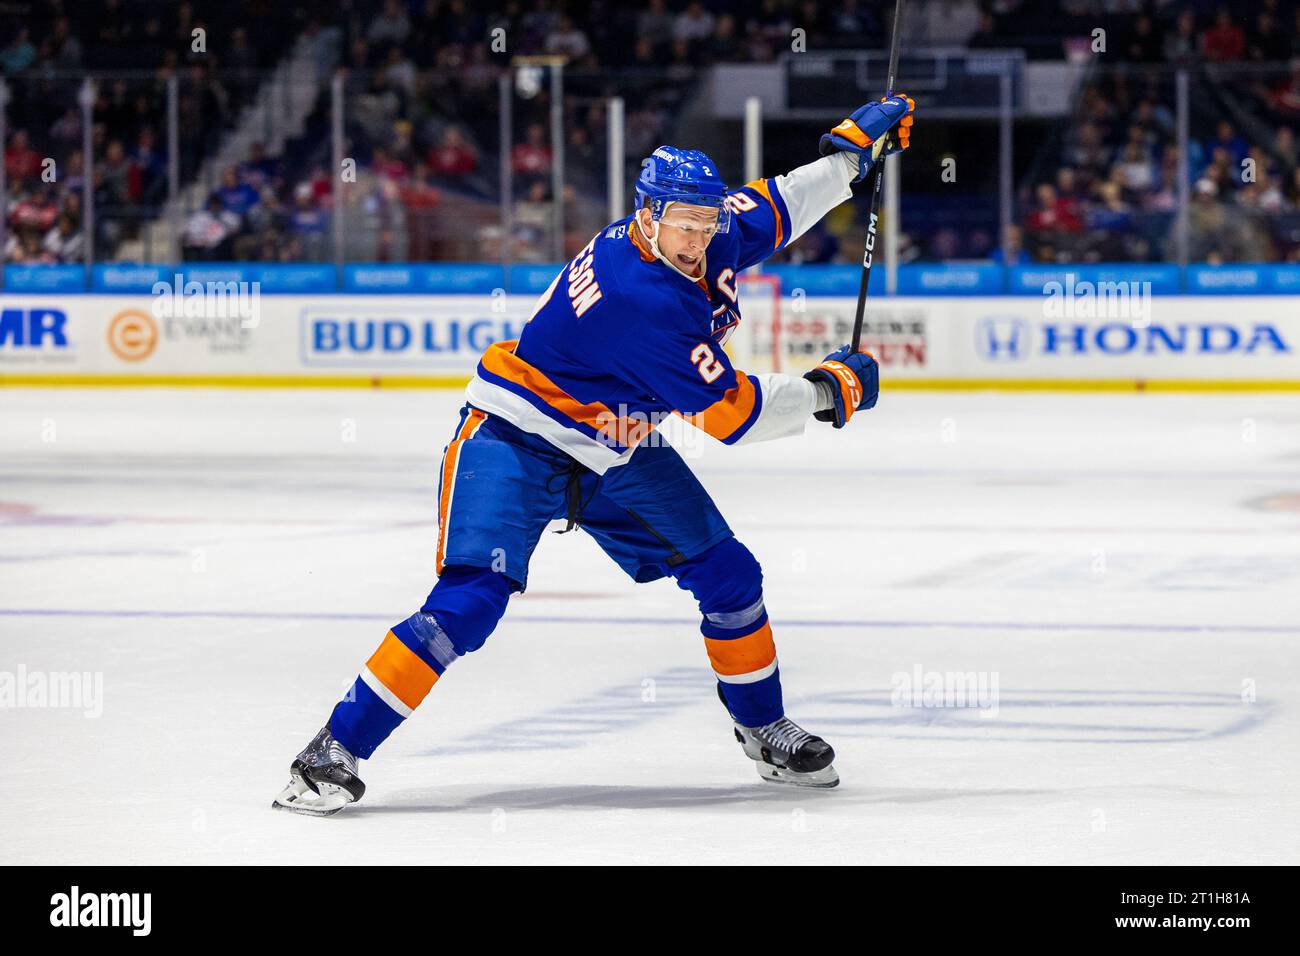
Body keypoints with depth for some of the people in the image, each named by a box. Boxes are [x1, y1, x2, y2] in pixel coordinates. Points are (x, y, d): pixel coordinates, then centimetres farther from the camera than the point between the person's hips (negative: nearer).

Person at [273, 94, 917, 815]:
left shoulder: (709, 239, -7)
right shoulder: (648, 299, -32)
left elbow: (768, 213, 17)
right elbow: (732, 414, -26)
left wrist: (851, 150, 16)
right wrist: (827, 391, -12)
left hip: (617, 451, 9)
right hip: (517, 443, -9)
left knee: (728, 575, 7)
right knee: (470, 600, -23)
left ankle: (762, 728, 29)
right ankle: (335, 753, -19)